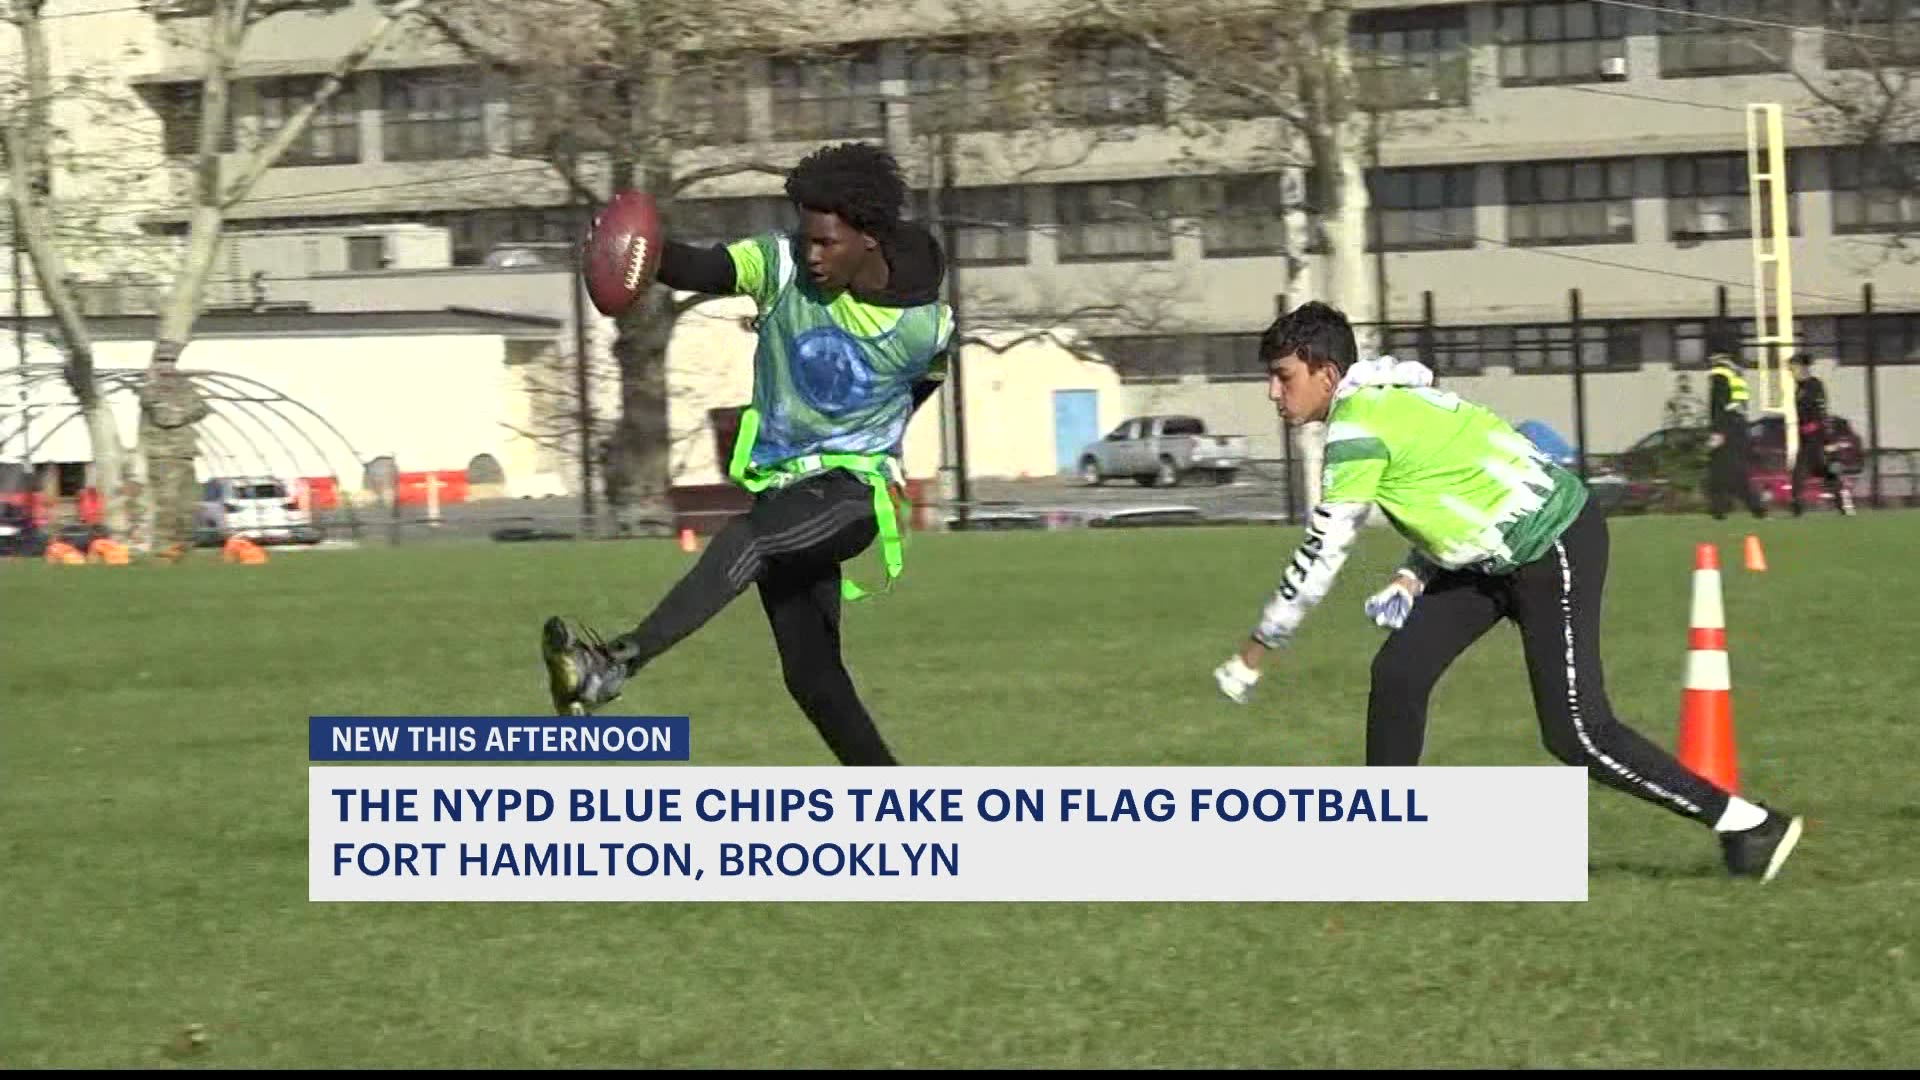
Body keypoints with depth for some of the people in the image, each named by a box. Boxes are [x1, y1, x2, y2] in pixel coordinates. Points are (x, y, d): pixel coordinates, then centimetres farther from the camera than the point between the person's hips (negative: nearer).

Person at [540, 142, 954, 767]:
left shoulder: (926, 324, -7)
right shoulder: (782, 266, -5)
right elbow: (702, 270, -23)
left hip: (851, 492, -4)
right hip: (778, 485, 4)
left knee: (749, 536, -35)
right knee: (809, 676, 0)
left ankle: (620, 662, -52)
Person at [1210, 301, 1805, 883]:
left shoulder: (1359, 426, -19)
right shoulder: (1385, 403, 10)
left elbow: (1321, 555, -19)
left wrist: (1252, 654, -11)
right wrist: (1409, 584, 7)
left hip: (1555, 546, -10)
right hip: (1497, 553, 10)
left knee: (1576, 733, -10)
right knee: (1398, 672, 3)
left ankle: (1748, 824, -2)